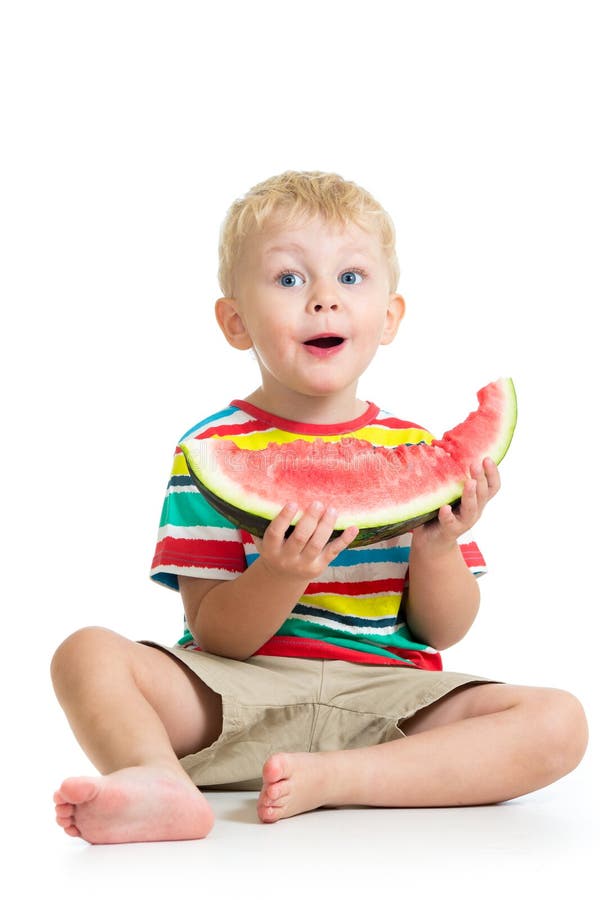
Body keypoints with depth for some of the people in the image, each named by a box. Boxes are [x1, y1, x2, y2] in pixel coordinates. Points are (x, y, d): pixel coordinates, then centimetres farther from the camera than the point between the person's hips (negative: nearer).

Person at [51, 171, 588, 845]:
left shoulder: (416, 451, 6)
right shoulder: (215, 449, -1)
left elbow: (444, 631, 5)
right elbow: (215, 635, -7)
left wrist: (436, 547, -15)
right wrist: (283, 575, -27)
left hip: (384, 701, 2)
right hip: (238, 694, -2)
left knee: (557, 723, -21)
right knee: (89, 654, -22)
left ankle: (327, 779, -28)